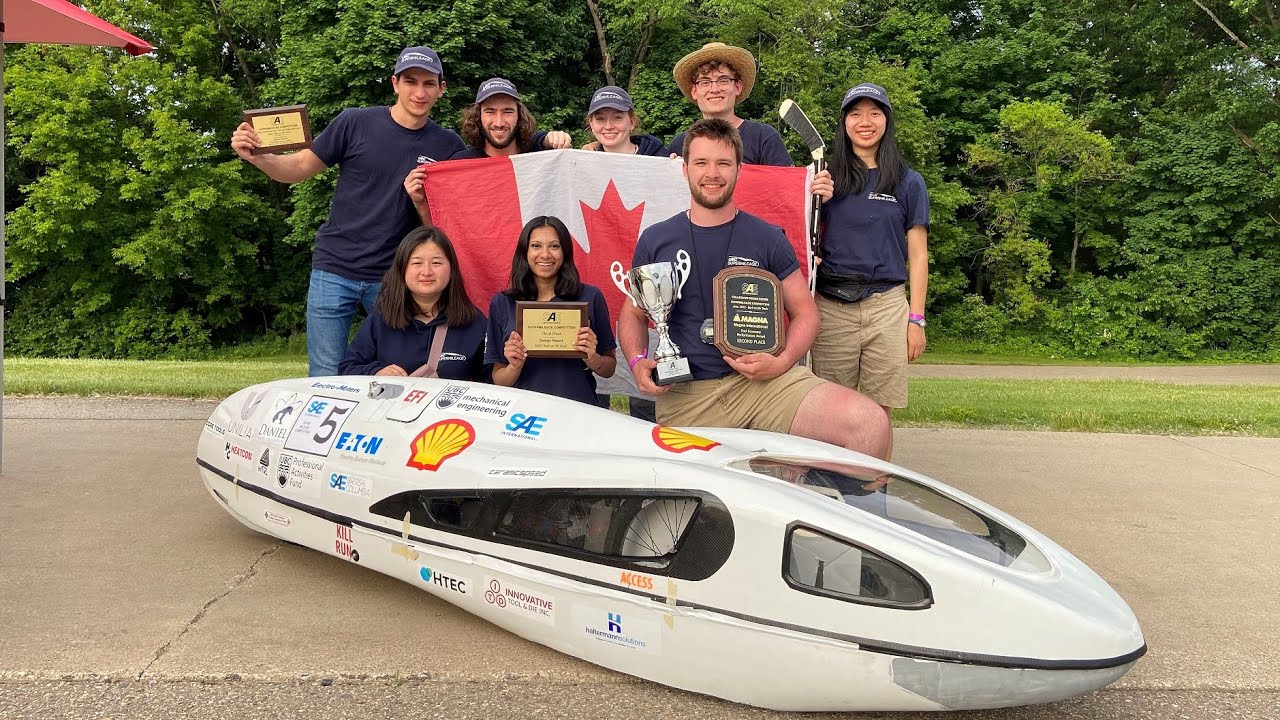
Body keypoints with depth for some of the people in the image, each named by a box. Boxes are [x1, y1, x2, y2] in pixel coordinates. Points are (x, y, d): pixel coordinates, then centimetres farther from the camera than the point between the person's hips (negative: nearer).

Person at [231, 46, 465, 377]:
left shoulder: (449, 146, 2)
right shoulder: (356, 123, -3)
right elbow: (300, 167, 3)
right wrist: (256, 156, -16)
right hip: (335, 270, -1)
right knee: (327, 380, 2)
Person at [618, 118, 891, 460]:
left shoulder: (768, 239, 7)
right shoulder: (655, 240, 10)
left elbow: (804, 313, 10)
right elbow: (633, 315, 18)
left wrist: (782, 361, -10)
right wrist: (638, 362, -4)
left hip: (762, 381, 0)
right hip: (683, 396, 1)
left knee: (870, 424, -22)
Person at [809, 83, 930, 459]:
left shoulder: (908, 182, 9)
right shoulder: (826, 179, 11)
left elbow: (917, 256, 8)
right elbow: (811, 243, 12)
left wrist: (916, 319, 2)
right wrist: (817, 202, -6)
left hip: (887, 306, 0)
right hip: (831, 306, 1)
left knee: (878, 415, 1)